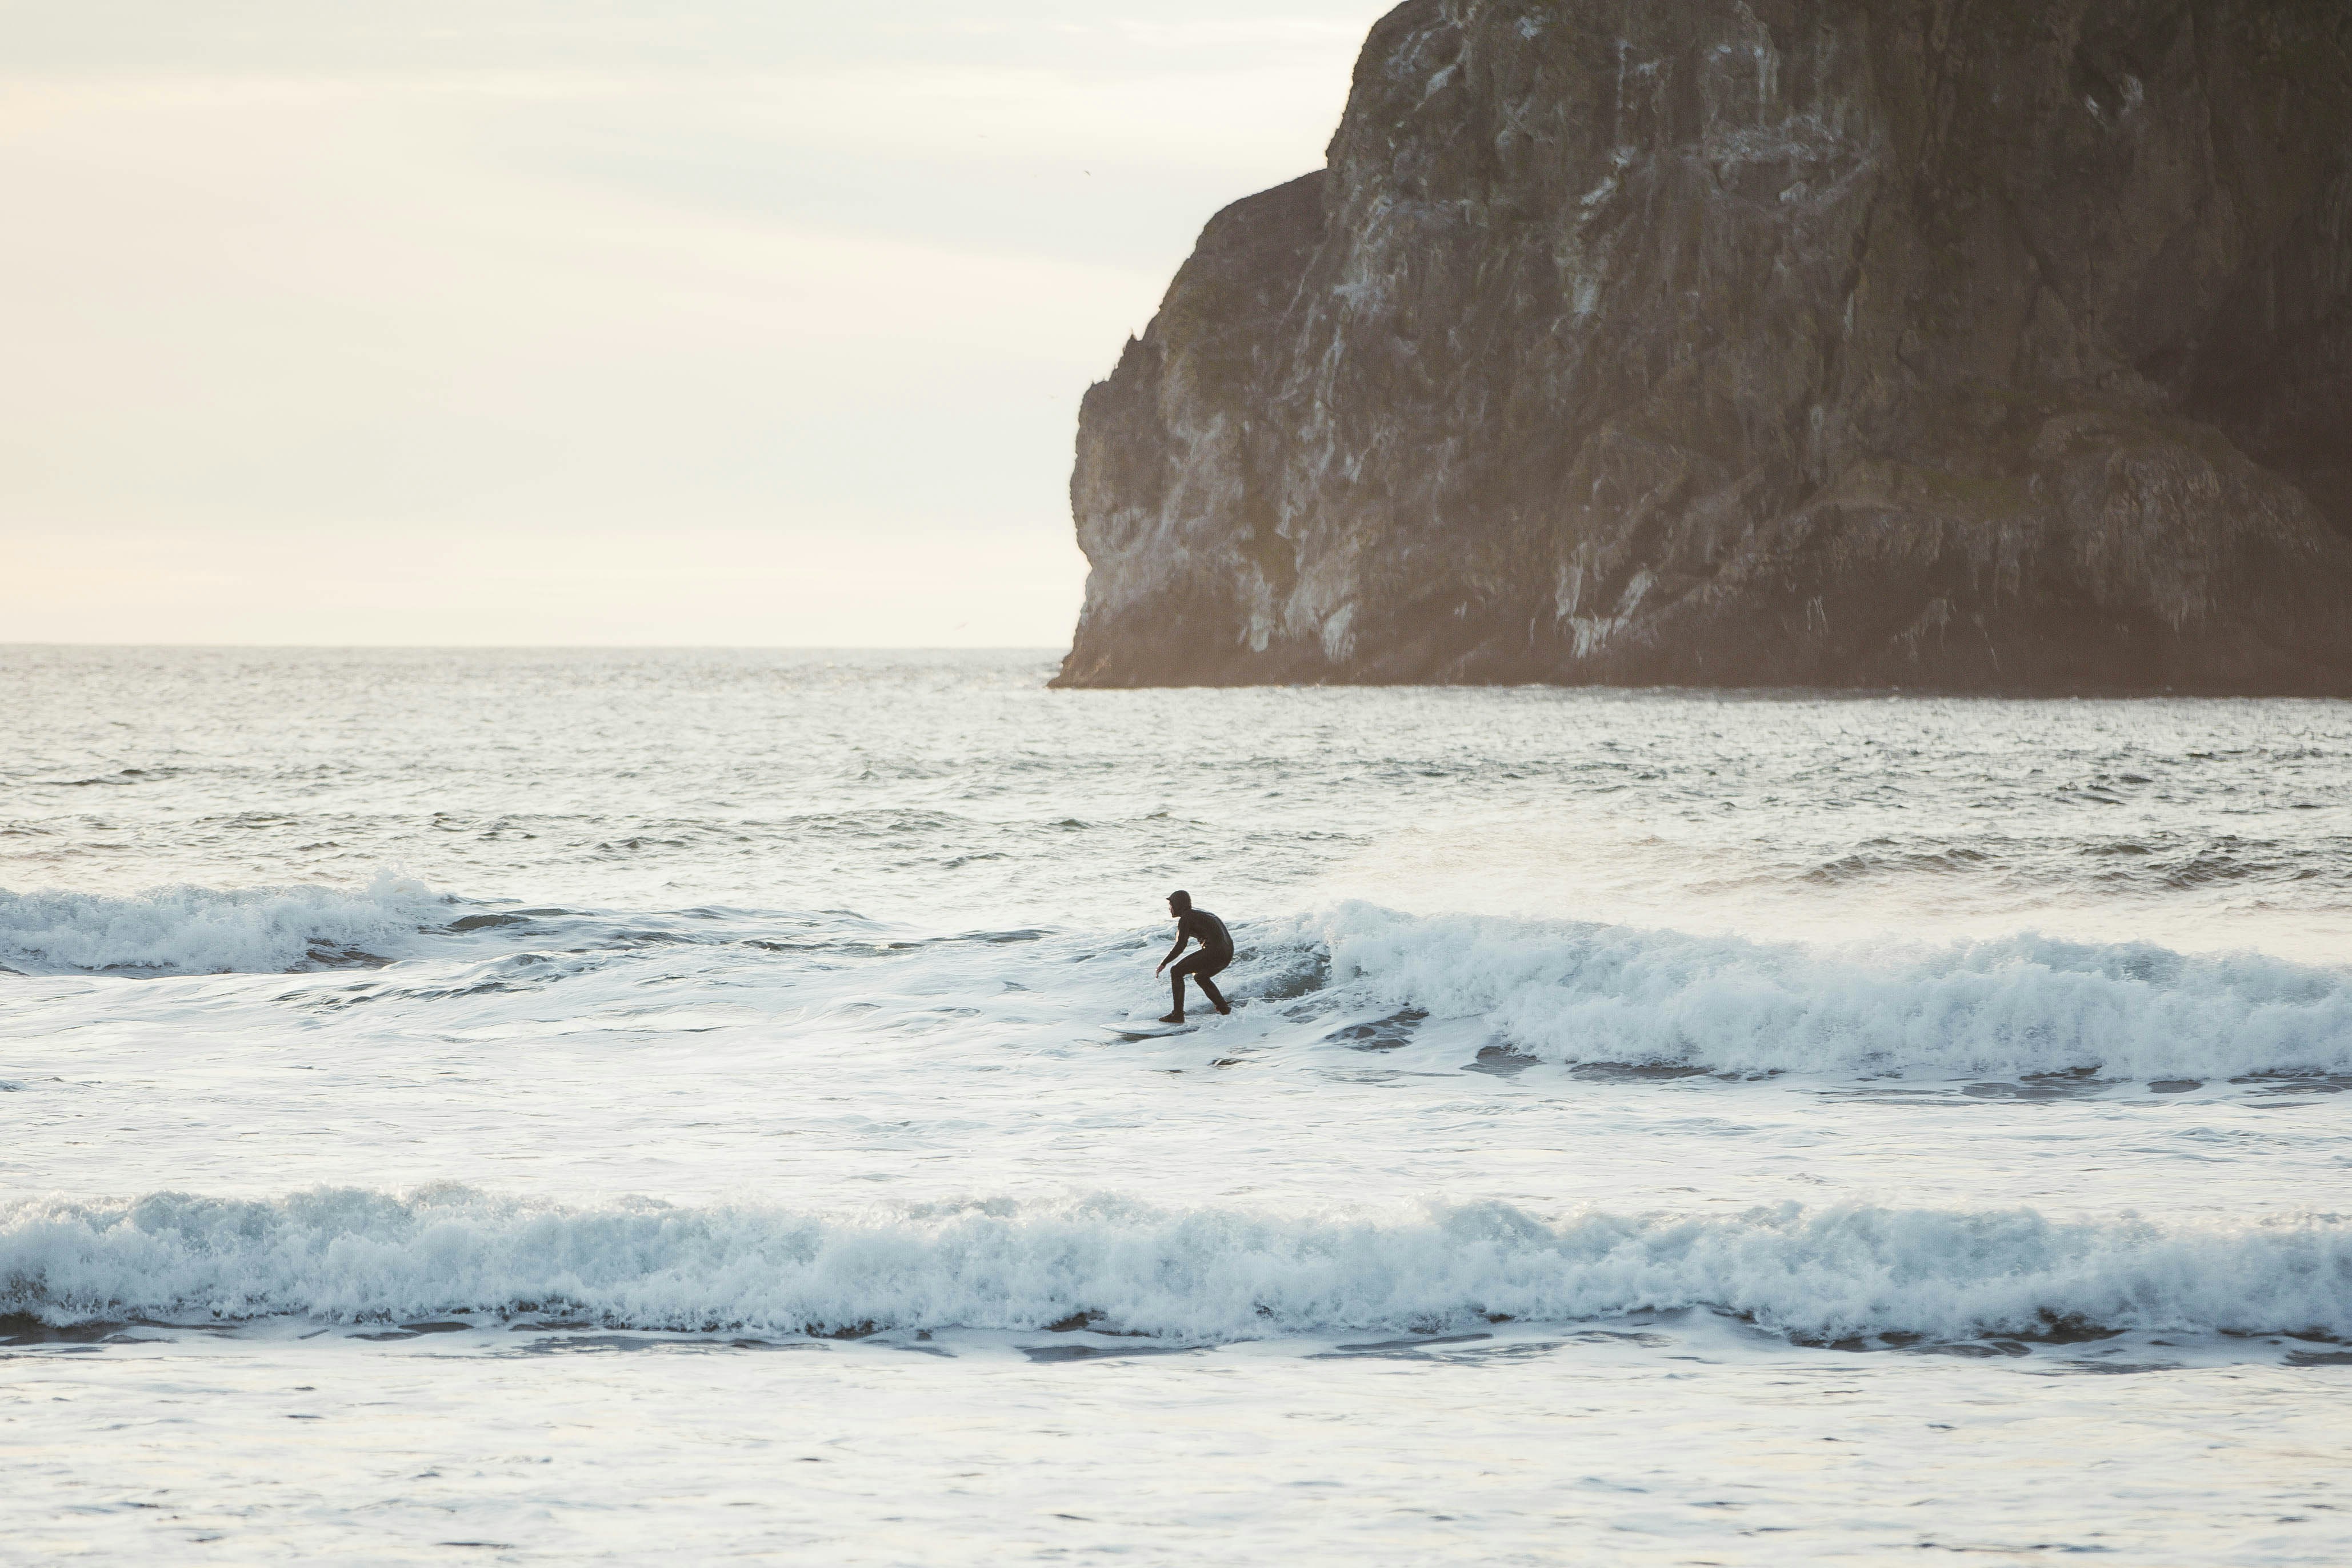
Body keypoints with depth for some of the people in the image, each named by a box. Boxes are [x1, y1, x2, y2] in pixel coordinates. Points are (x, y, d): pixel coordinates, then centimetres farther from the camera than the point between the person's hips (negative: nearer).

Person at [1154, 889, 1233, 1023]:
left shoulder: (1185, 919, -4)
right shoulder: (1200, 914, 24)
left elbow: (1180, 946, -11)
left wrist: (1164, 964, -3)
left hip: (1214, 952, -9)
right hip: (1228, 953, 9)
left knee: (1177, 972, -2)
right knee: (1200, 977, 31)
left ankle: (1178, 1015, -6)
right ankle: (1224, 1010, 31)